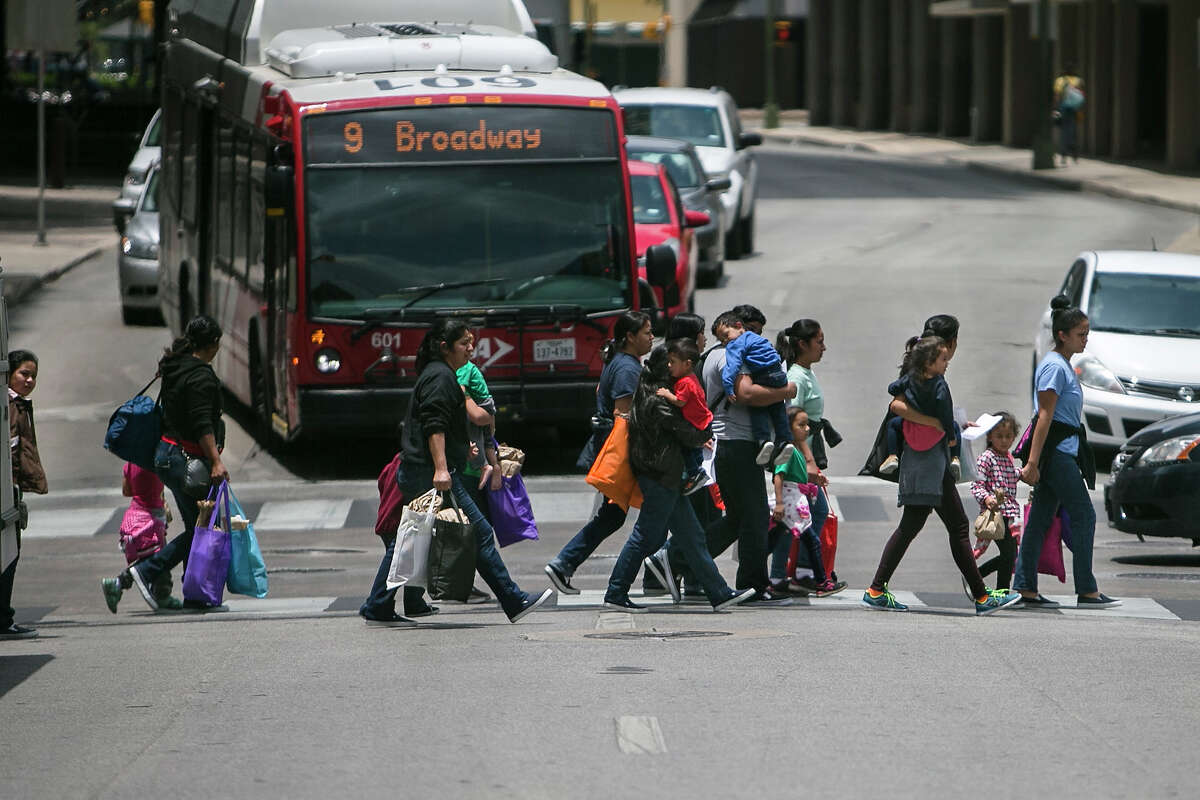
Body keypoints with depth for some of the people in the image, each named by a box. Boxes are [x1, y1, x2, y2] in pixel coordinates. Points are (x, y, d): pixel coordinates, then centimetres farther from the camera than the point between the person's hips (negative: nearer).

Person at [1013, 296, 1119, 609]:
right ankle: (1087, 591, -2)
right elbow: (1045, 415, -18)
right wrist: (1033, 462, -21)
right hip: (1056, 451, -10)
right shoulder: (1055, 367, -13)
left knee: (1040, 519, 7)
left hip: (1063, 450, 10)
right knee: (1084, 515, -5)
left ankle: (1026, 589, 7)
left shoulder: (1063, 365, 18)